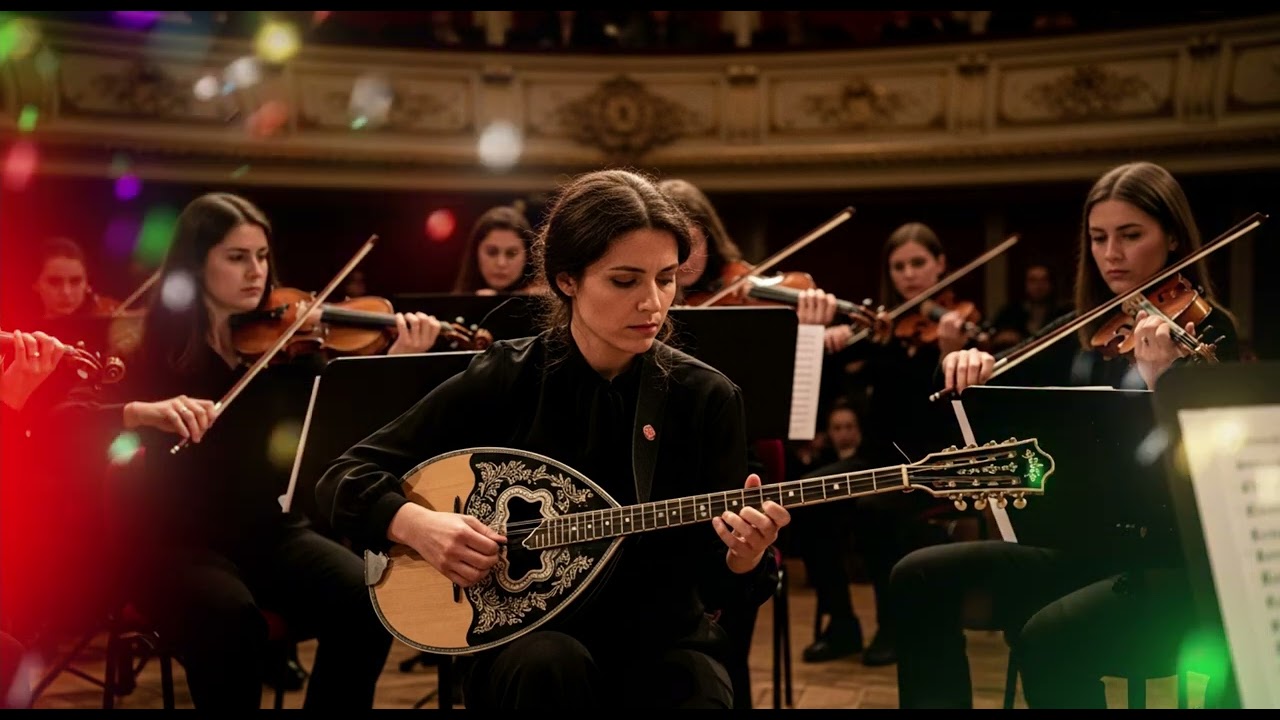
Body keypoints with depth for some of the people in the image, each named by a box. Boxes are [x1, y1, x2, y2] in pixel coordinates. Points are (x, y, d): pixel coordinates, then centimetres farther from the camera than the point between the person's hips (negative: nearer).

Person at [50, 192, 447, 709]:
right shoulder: (153, 347, -3)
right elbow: (60, 420, -14)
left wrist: (398, 363, -24)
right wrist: (140, 412, -32)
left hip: (272, 530, 3)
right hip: (177, 539, -3)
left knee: (364, 601, -24)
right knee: (231, 622, -33)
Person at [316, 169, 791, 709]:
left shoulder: (707, 397, -5)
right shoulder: (505, 380, -7)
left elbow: (713, 584, -4)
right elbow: (343, 478, -3)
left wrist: (743, 558, -27)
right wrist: (415, 523, -22)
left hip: (659, 638, 0)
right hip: (524, 640, 0)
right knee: (550, 667, -34)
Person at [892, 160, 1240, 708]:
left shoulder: (1204, 330, -7)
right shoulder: (1095, 333, 12)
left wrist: (1162, 376, -37)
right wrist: (975, 370, -7)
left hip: (1178, 563, -7)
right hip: (1091, 544, 7)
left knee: (1049, 636, -33)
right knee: (922, 578, -7)